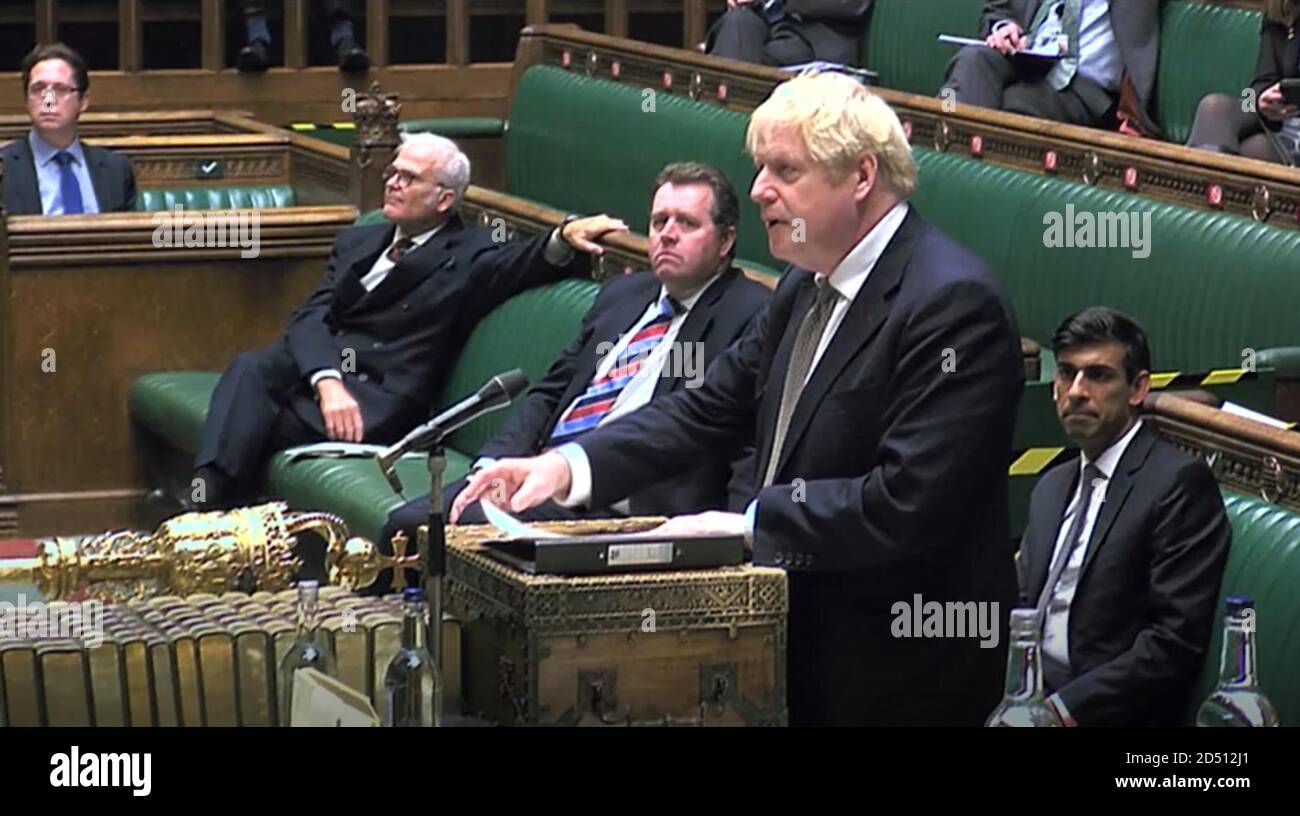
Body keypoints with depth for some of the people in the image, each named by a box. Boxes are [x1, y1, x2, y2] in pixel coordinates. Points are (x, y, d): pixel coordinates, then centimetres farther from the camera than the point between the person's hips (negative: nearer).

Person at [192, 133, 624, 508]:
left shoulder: (466, 256, 9)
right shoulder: (357, 242, 23)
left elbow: (520, 264, -12)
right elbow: (310, 318, 9)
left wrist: (563, 239, -37)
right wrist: (328, 382, -13)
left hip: (378, 400, -4)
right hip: (313, 368, 4)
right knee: (250, 368, -29)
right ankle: (207, 508, -40)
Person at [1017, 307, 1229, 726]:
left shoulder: (1180, 482, -5)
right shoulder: (1051, 488, 20)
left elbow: (1177, 640, -13)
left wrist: (1065, 707, -18)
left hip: (1105, 711, -7)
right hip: (1028, 700, 7)